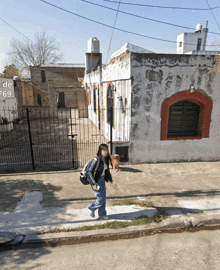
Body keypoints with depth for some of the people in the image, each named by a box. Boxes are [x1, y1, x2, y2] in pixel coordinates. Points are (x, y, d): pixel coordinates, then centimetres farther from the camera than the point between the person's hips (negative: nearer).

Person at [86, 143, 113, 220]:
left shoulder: (106, 160, 3)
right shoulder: (96, 160, -21)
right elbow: (89, 171, -21)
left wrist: (110, 178, 19)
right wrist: (94, 183, -24)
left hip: (102, 180, 8)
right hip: (96, 181, -8)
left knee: (103, 198, 13)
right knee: (101, 198, -3)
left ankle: (102, 215, 29)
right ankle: (91, 208, 24)